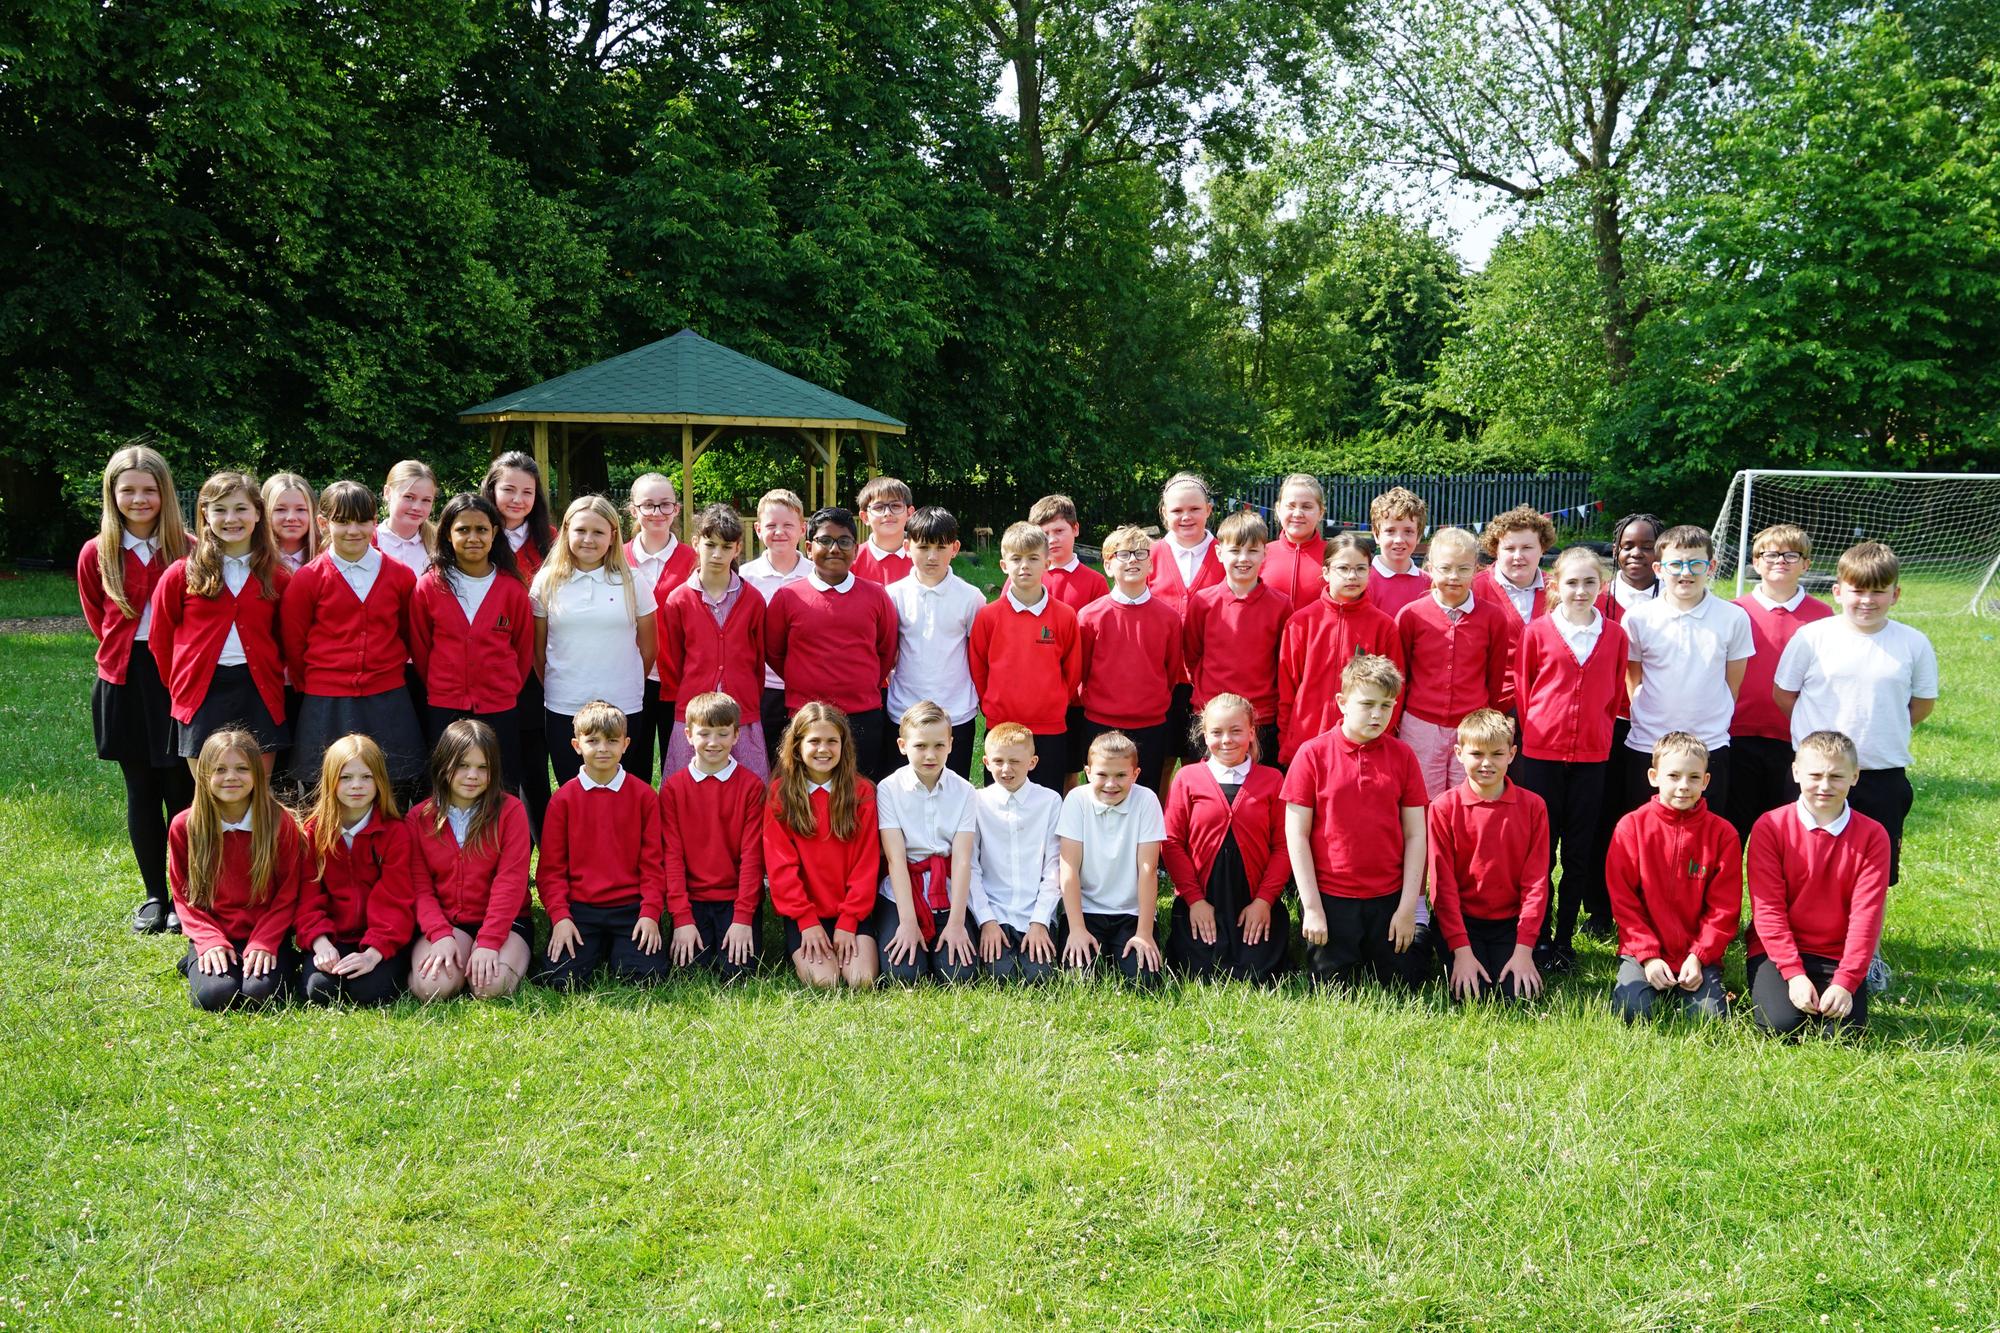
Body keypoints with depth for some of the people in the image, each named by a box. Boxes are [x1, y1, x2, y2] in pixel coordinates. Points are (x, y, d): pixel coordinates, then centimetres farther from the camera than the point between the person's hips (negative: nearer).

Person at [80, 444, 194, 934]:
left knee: (181, 791, 0)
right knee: (141, 791, 10)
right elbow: (97, 618, 14)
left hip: (178, 681, -2)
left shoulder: (187, 551, -7)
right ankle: (154, 895, 20)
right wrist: (126, 649, 8)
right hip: (124, 682, 2)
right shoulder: (97, 554, -1)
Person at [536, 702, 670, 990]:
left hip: (631, 908, 0)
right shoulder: (563, 799, 4)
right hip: (579, 909, 0)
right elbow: (551, 867, 4)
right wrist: (560, 917, -9)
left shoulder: (643, 795, 5)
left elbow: (653, 861, 4)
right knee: (561, 978, -21)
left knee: (645, 974, -21)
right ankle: (597, 951, 11)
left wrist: (650, 913, -8)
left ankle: (617, 949, 12)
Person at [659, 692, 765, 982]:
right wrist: (681, 918, -10)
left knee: (737, 971, -18)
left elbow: (752, 854, -4)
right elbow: (672, 854, -1)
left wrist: (743, 917, -13)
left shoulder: (751, 785, 0)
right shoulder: (673, 787, 3)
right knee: (688, 968, -19)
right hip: (691, 900, 1)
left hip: (736, 898, -1)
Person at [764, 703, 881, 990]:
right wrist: (807, 921, -11)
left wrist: (848, 922, -9)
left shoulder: (862, 791, 2)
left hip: (852, 910, 1)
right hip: (803, 912, -1)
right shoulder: (779, 793, -1)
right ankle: (798, 954, 11)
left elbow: (866, 863, -1)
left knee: (863, 981, -18)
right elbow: (780, 864, -4)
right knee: (823, 982, -21)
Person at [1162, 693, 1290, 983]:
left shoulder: (1271, 780, 4)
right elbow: (1172, 843, -1)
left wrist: (1265, 899, -9)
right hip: (1200, 902, -1)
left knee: (1257, 977, -9)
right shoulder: (1187, 778, 2)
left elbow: (1283, 846, 1)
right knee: (1202, 977, -11)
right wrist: (1194, 898, -8)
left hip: (1255, 903, 1)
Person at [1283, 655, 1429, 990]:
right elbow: (1296, 834, -5)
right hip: (1329, 899, -2)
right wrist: (1312, 908, -8)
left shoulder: (1402, 756, 0)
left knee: (1401, 985, 8)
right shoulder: (1313, 754, -7)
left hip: (1388, 899, 2)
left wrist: (1408, 908, -3)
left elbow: (1415, 834, 2)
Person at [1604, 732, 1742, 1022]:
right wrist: (1648, 955, -11)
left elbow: (1724, 908, 0)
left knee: (1711, 1016, -20)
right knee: (1630, 1010, -22)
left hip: (1698, 955, 1)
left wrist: (1699, 956, -11)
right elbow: (1623, 900, -3)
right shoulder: (1632, 826, -2)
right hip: (1643, 951, -1)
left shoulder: (1722, 833, 0)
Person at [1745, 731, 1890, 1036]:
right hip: (1776, 952, -1)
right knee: (1784, 1025, -23)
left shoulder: (1872, 836, -1)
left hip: (1837, 956, 1)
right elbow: (1767, 908, -9)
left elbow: (1866, 915, -7)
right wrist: (1793, 973, -18)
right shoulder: (1770, 827, -6)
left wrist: (1845, 981, -17)